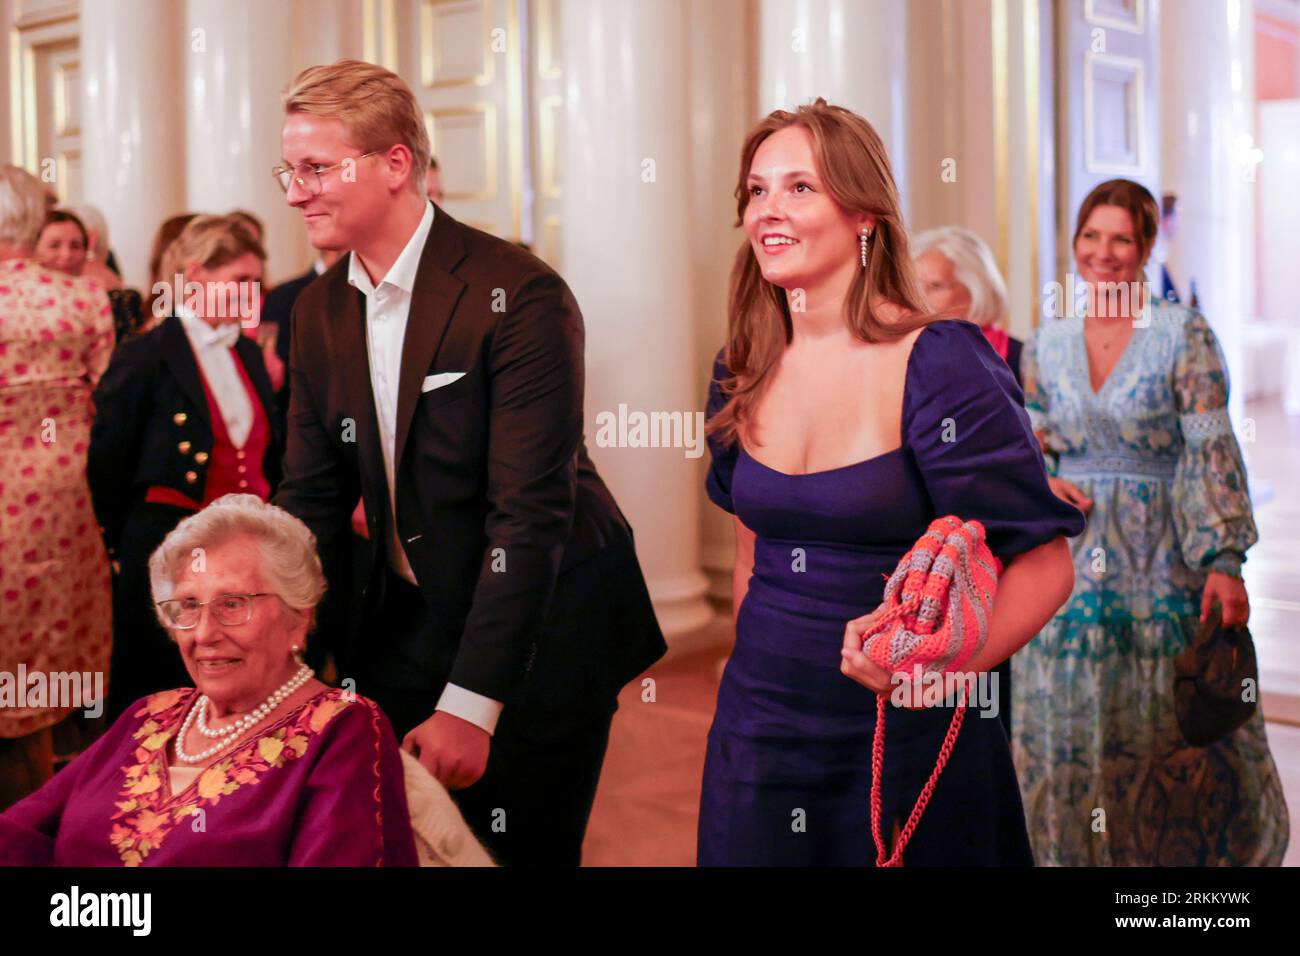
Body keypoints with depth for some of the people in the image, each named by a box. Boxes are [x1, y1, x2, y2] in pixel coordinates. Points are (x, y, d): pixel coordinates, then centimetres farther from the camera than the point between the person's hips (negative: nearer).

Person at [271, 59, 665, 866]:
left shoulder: (518, 295, -21)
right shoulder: (320, 310, 2)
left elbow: (531, 511, -24)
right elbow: (312, 497, 5)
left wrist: (471, 704, -26)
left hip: (543, 625, -6)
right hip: (407, 620, 6)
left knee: (518, 850, 4)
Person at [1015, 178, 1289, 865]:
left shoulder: (1183, 336, -5)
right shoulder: (1046, 344, 7)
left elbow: (1212, 451, -10)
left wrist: (1224, 561, -18)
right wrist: (1039, 481, -5)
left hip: (1161, 563, -3)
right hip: (1068, 562, 4)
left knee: (1171, 739, 3)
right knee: (1069, 741, 8)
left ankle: (1191, 851, 25)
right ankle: (1082, 854, 27)